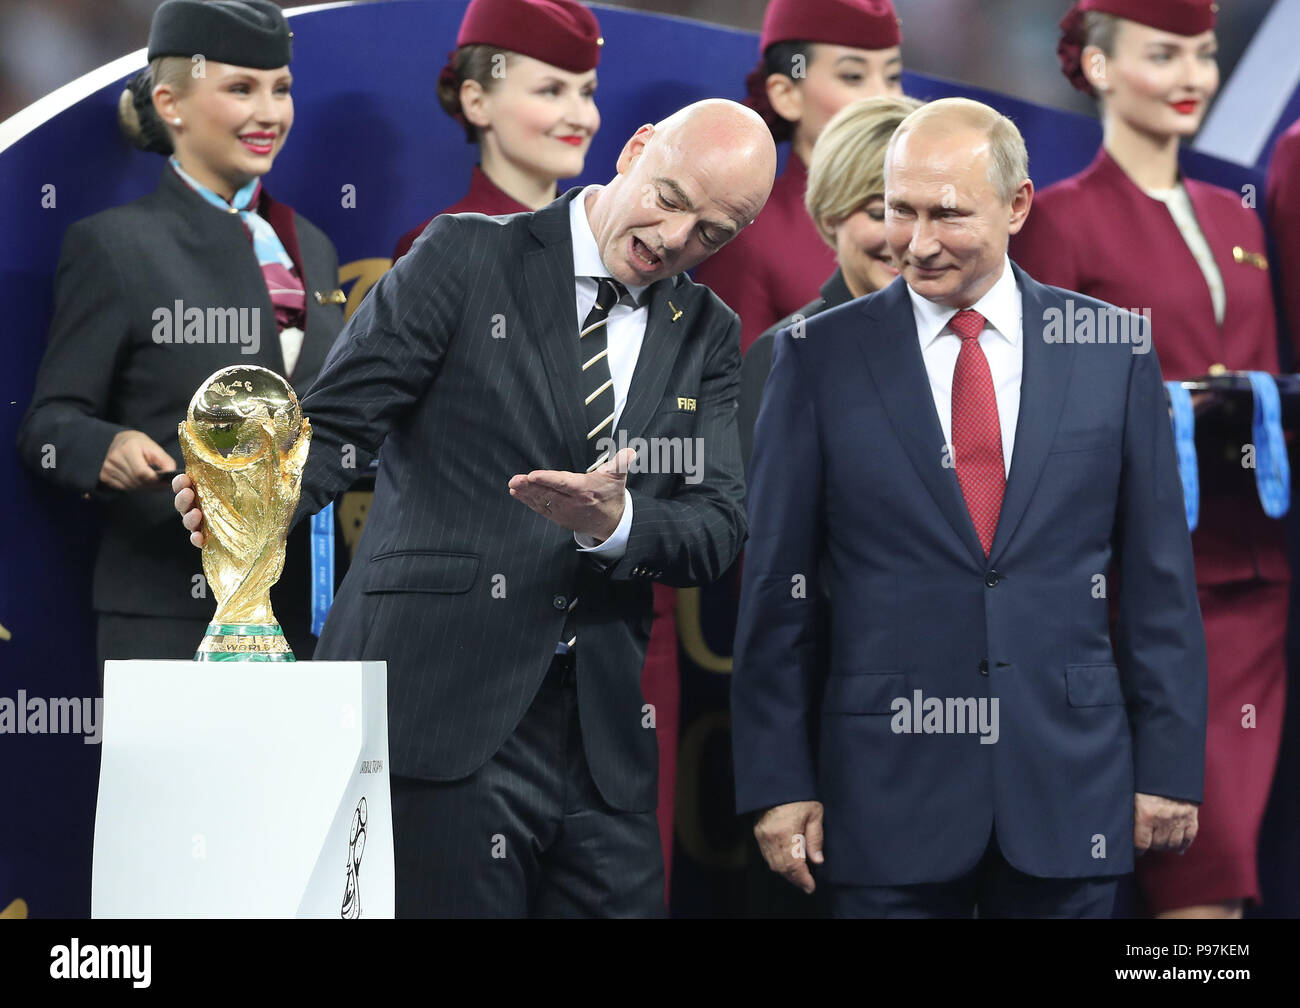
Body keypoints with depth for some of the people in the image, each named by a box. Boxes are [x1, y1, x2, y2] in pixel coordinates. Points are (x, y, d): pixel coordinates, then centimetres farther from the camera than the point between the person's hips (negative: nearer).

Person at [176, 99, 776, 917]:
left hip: (603, 744, 4)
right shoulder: (465, 259, 1)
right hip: (444, 717, -4)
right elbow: (337, 421, -5)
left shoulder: (708, 336, 14)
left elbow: (719, 528, 5)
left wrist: (616, 522, -17)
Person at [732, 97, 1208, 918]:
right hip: (889, 788, -1)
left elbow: (1159, 580, 6)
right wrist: (777, 783, -2)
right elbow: (777, 587, 2)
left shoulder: (1112, 348, 4)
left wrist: (1170, 766, 2)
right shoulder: (820, 356, 1)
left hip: (1070, 781, 1)